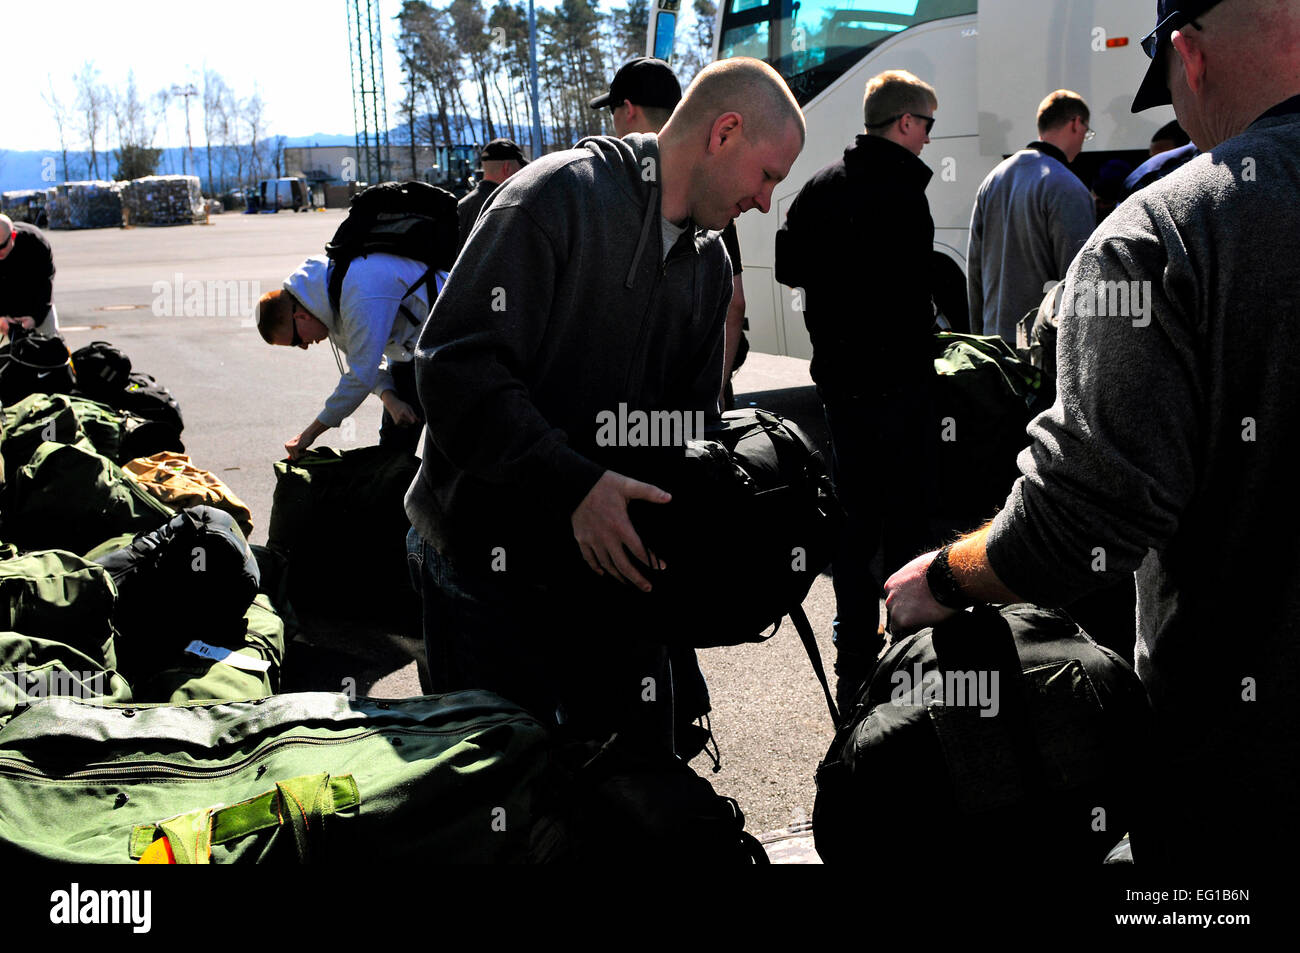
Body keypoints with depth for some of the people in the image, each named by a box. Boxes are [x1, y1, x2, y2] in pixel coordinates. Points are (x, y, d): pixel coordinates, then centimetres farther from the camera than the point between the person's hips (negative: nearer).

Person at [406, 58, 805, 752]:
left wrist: (693, 539, -3)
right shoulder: (563, 194, -14)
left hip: (615, 561, 7)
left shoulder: (710, 264, 12)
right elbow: (455, 364, -23)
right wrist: (574, 485, -29)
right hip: (490, 565, -7)